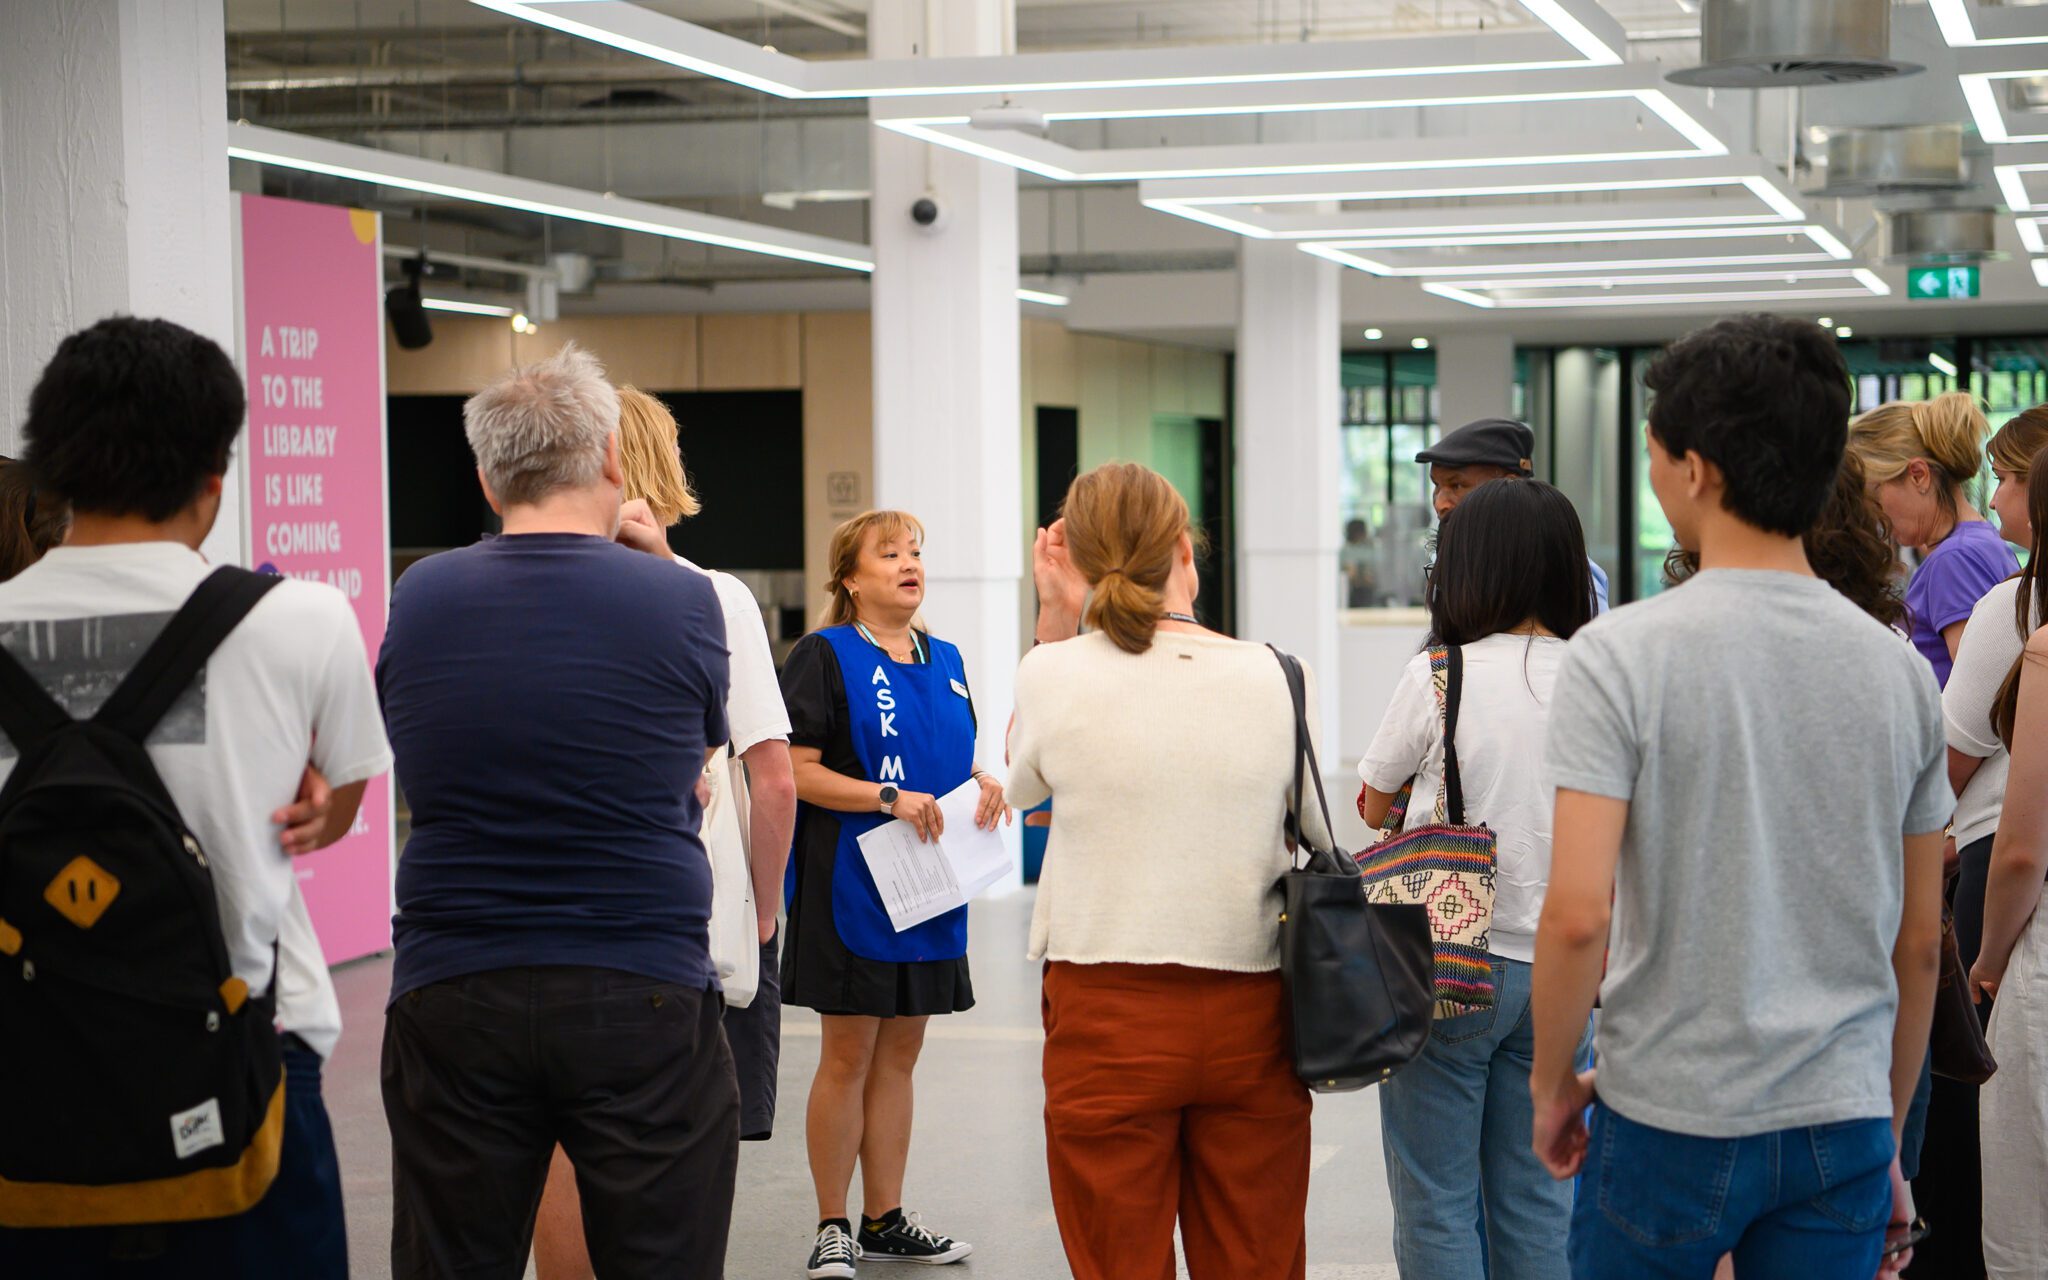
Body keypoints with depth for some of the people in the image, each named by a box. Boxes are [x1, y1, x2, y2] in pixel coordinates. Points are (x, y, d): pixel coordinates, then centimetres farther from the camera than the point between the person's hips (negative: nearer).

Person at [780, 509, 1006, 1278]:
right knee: (848, 1056, -2)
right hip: (851, 888, -6)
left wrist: (984, 783, 1)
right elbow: (795, 771, -13)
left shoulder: (945, 661, 13)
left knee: (899, 1055, 11)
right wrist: (890, 798, -21)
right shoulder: (826, 655, -7)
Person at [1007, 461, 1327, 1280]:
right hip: (1250, 1019, 2)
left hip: (1107, 1019, -1)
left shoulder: (1055, 674, -8)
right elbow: (1315, 834, 10)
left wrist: (1054, 622, 10)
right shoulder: (1276, 679, -3)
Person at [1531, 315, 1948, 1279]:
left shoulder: (1620, 656, -12)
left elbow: (1578, 912, -18)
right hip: (1844, 1126, 4)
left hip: (1670, 1119, -4)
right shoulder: (1897, 669, 3)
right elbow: (1920, 943, 9)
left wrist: (1552, 1079, -2)